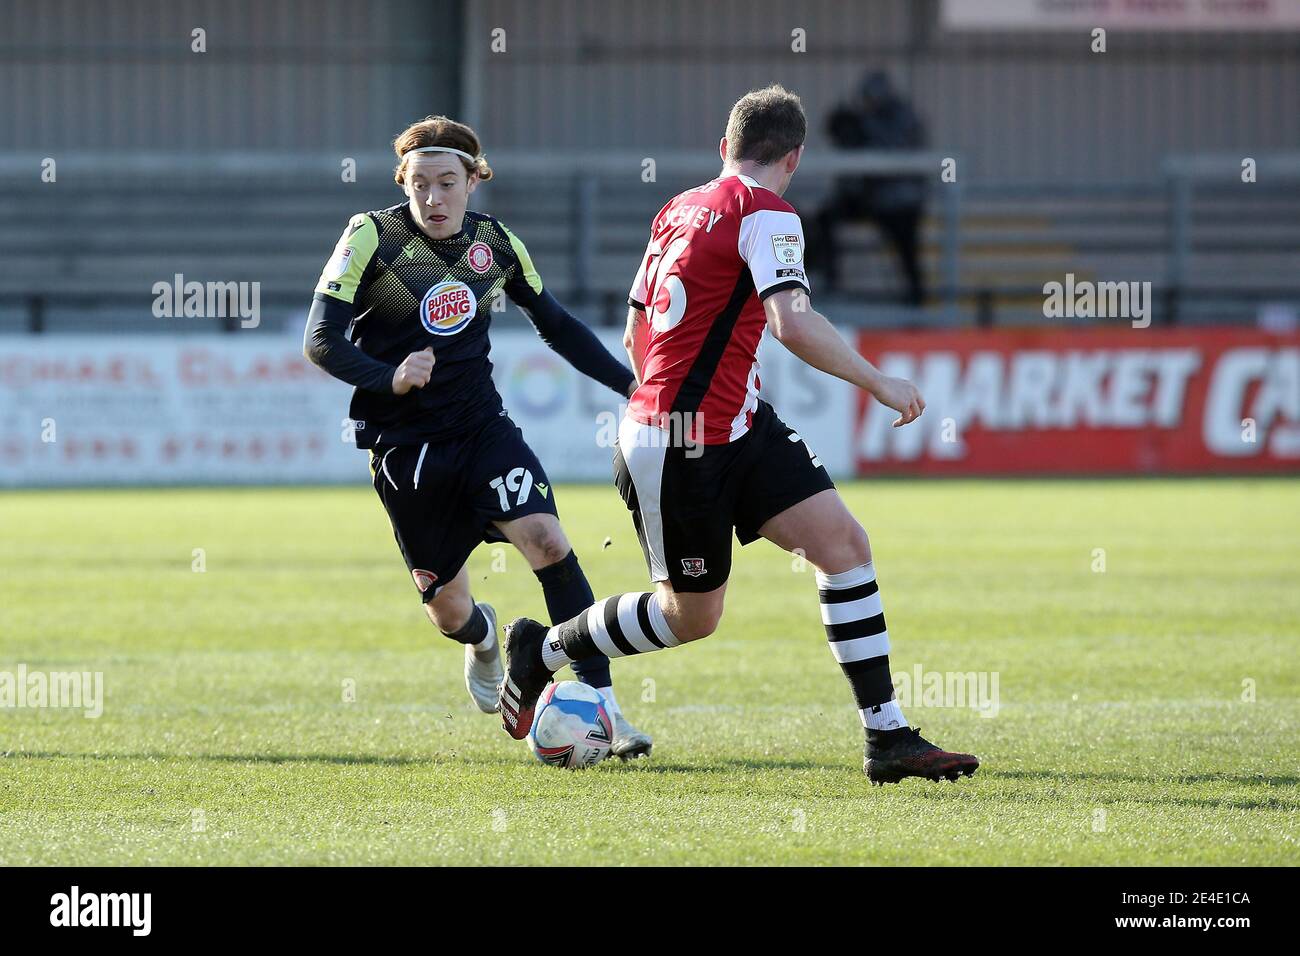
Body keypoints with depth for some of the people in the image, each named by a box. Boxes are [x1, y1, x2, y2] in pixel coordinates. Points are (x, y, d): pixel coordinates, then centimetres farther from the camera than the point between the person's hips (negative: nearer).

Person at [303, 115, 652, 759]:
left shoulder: (496, 244, 2)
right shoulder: (372, 236, -10)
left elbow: (556, 326, 15)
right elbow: (322, 341, -13)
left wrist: (632, 385, 9)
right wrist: (389, 378, -30)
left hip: (481, 427, 2)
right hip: (403, 445, -2)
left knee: (547, 540, -22)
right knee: (447, 609, 4)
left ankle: (601, 702, -18)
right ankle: (482, 638, 44)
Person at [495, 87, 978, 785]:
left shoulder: (677, 210, 11)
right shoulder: (765, 214, -14)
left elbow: (635, 336, 19)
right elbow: (793, 323, -28)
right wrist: (880, 383, -20)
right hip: (677, 450, -9)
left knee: (843, 543, -2)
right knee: (690, 615, 7)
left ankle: (888, 737, -4)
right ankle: (543, 648, 29)